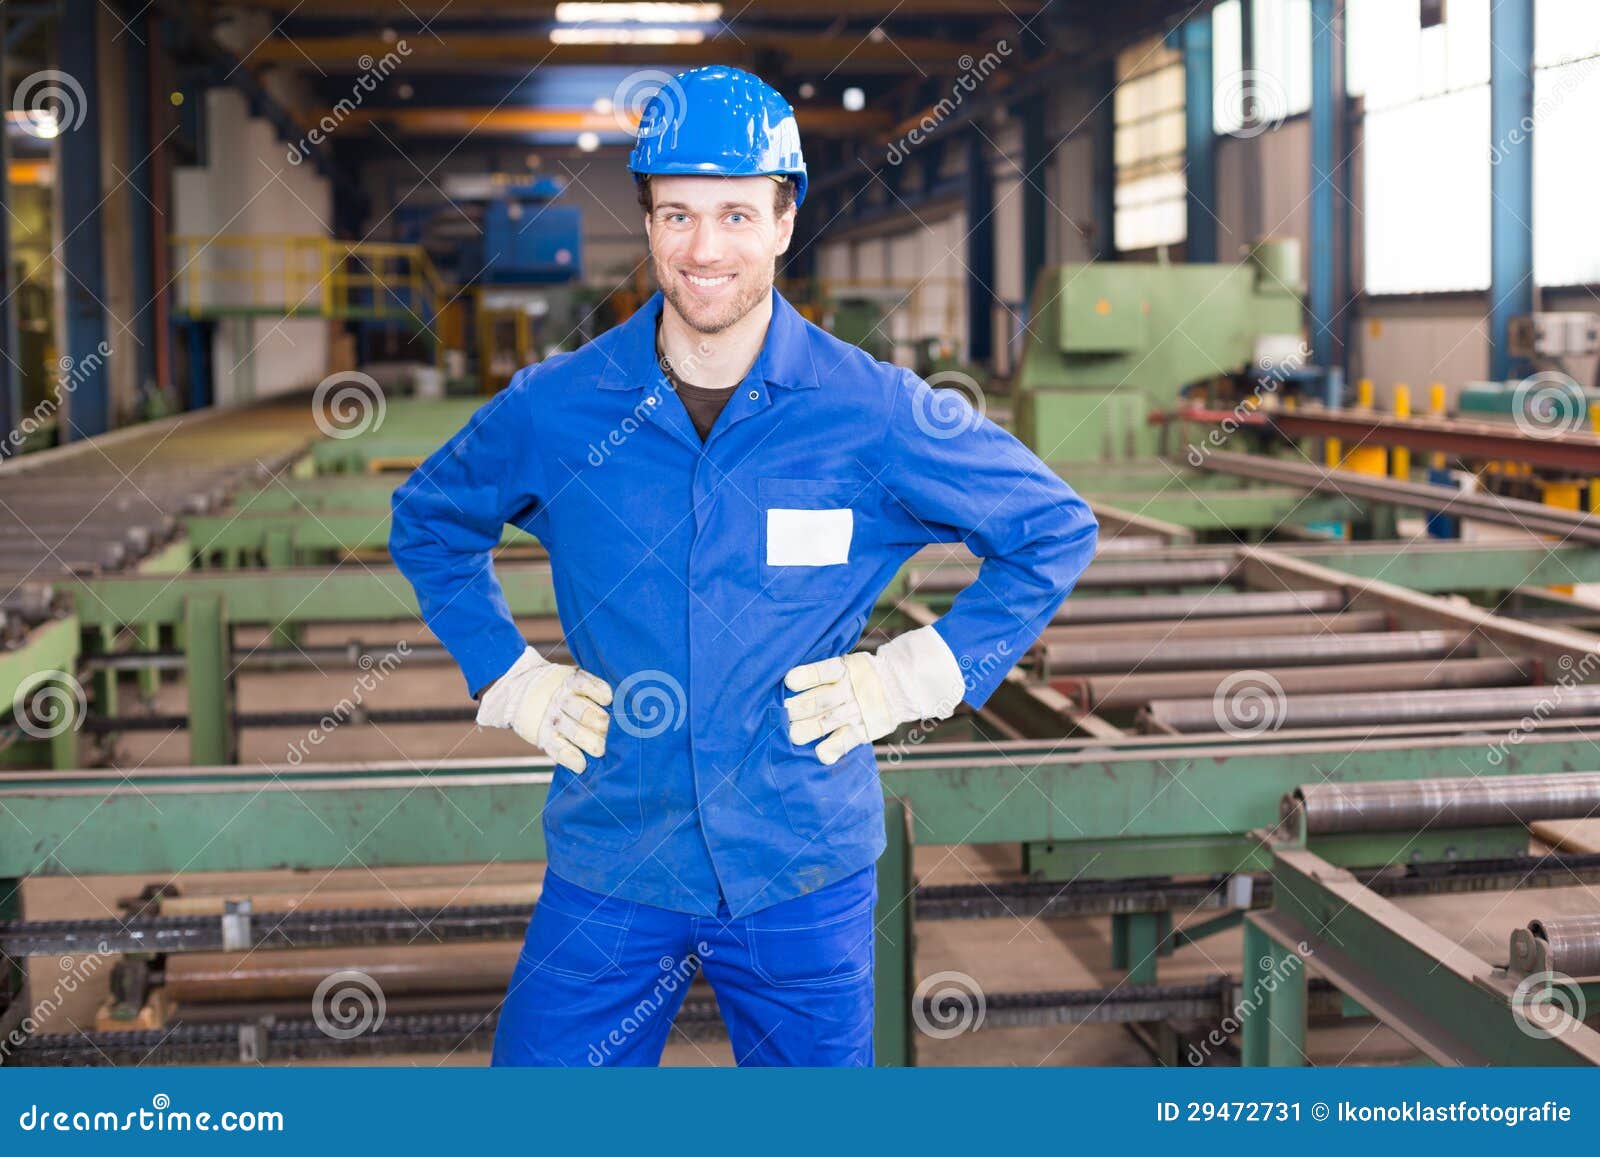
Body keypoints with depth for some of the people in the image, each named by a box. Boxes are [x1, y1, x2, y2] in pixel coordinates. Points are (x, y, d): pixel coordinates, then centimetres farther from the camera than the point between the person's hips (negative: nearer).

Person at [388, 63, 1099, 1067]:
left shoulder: (876, 413, -8)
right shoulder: (554, 410, -5)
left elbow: (1057, 531, 3)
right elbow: (428, 522, 15)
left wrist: (920, 677, -4)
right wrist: (505, 676, 3)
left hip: (806, 874, 0)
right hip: (612, 867, 1)